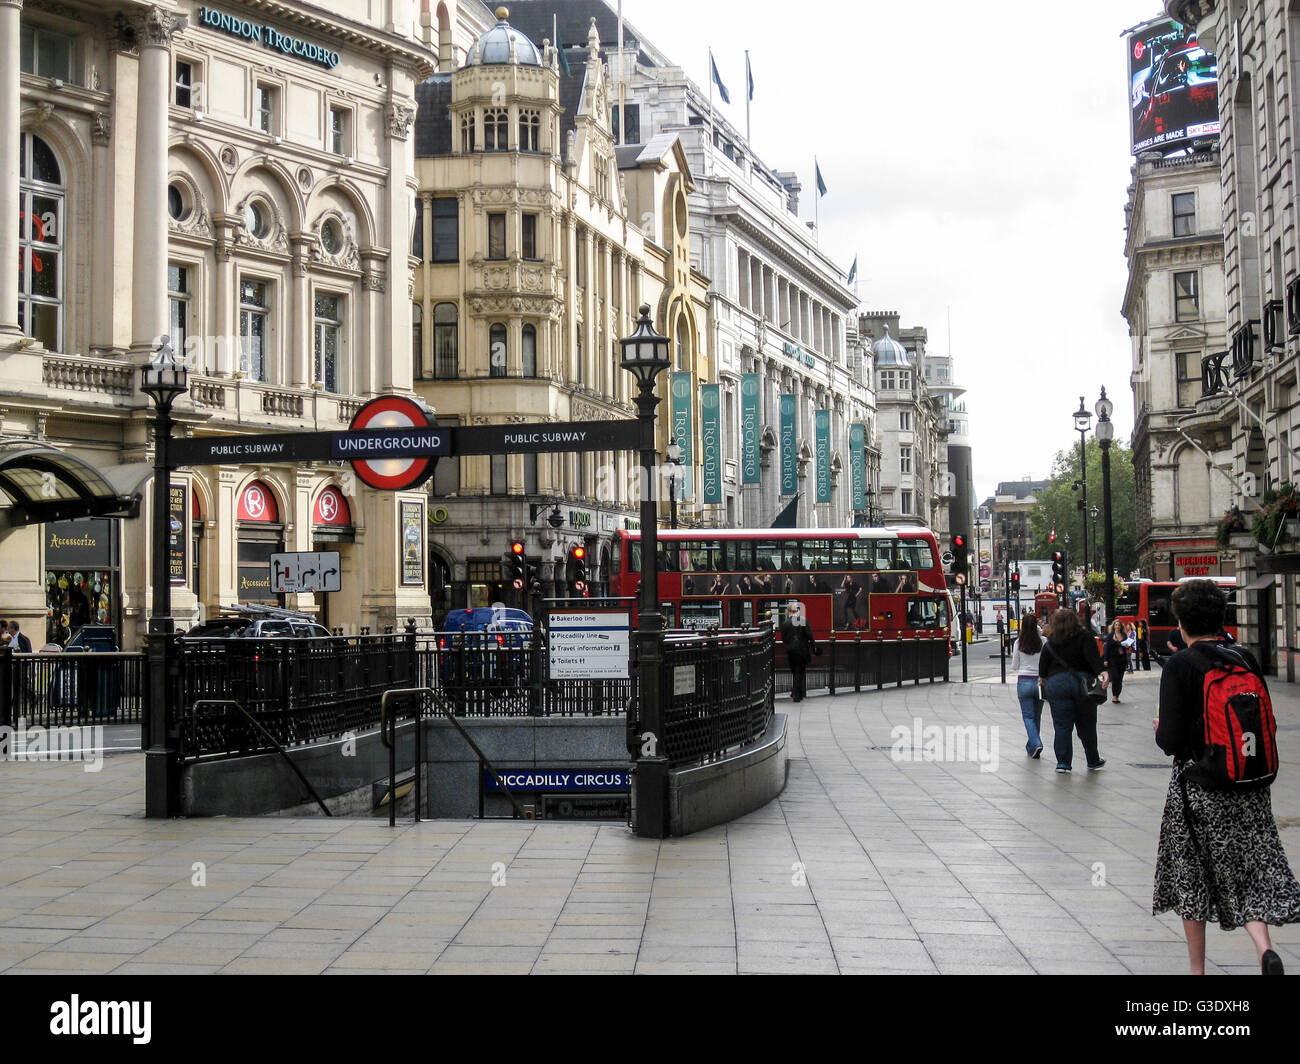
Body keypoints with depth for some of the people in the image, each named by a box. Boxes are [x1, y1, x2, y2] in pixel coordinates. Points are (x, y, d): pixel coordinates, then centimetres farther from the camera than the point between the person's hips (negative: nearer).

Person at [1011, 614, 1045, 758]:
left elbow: (1014, 667, 2)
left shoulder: (1019, 642, -5)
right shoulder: (1043, 641, -5)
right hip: (1040, 681, 1)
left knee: (1028, 716, 4)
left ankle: (1036, 744, -15)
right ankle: (1031, 747, 22)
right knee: (1037, 716, 15)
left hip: (1024, 682, -1)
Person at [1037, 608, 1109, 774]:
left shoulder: (1050, 643, 8)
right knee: (1086, 725, 12)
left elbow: (1043, 663, 10)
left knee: (1062, 726, 4)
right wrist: (1102, 672, -23)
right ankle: (1093, 760, 25)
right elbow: (1092, 656, -13)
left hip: (1056, 683, 1)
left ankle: (1063, 762, -1)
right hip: (1082, 681, -1)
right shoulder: (1085, 637, 3)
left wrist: (1042, 679, 27)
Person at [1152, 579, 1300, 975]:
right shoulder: (1246, 659, 0)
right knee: (1250, 868, 9)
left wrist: (1160, 730, 5)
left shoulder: (1179, 666, -14)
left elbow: (1171, 740, -17)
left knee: (1191, 877, 11)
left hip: (1197, 784, -4)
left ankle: (1197, 968, 19)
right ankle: (1263, 946, -14)